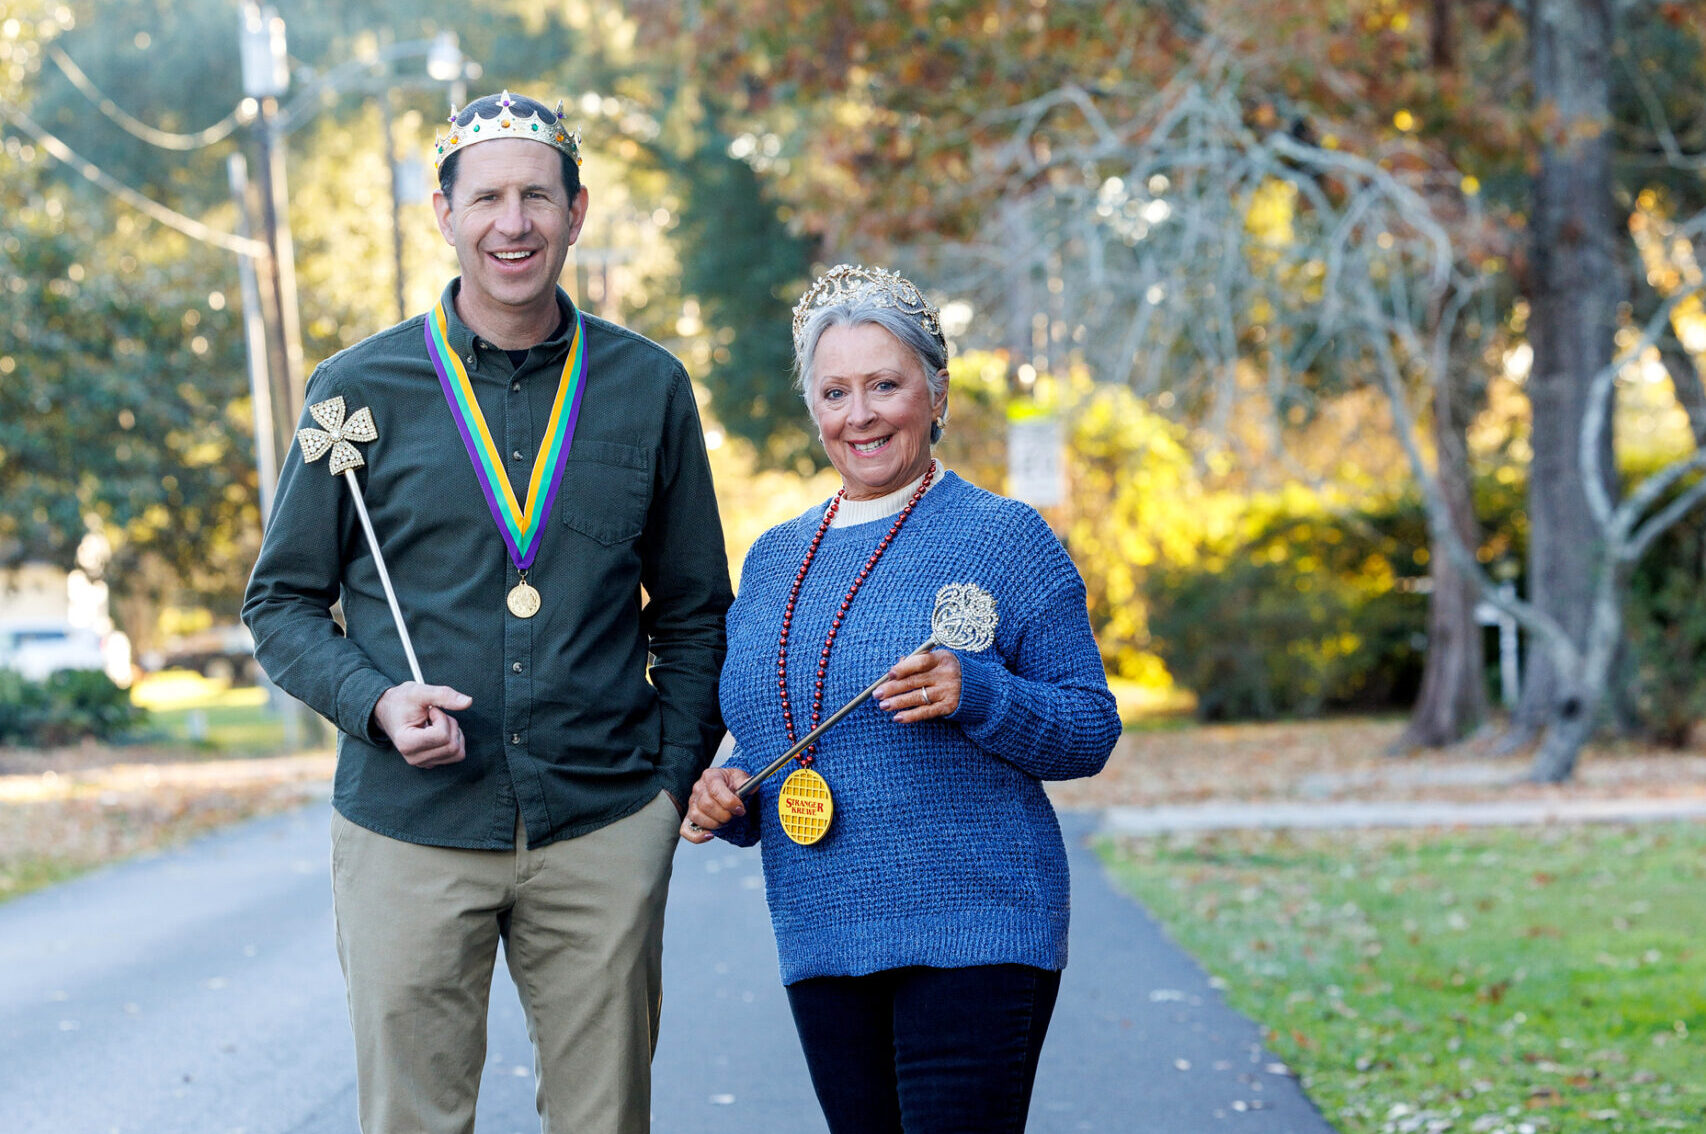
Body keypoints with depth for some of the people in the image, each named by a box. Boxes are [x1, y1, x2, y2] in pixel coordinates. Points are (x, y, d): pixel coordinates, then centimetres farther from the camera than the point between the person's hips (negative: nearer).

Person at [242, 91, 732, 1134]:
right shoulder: (361, 392, 3)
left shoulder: (648, 387, 7)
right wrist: (375, 700, -11)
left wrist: (676, 776, 5)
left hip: (604, 829, 1)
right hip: (411, 830, -1)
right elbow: (284, 600, 8)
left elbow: (694, 611, 15)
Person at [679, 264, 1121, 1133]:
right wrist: (728, 798, 1)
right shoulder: (773, 560, 14)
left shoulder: (1002, 538, -2)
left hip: (971, 932, -5)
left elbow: (1091, 728, -4)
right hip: (820, 942, 5)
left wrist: (975, 696, -21)